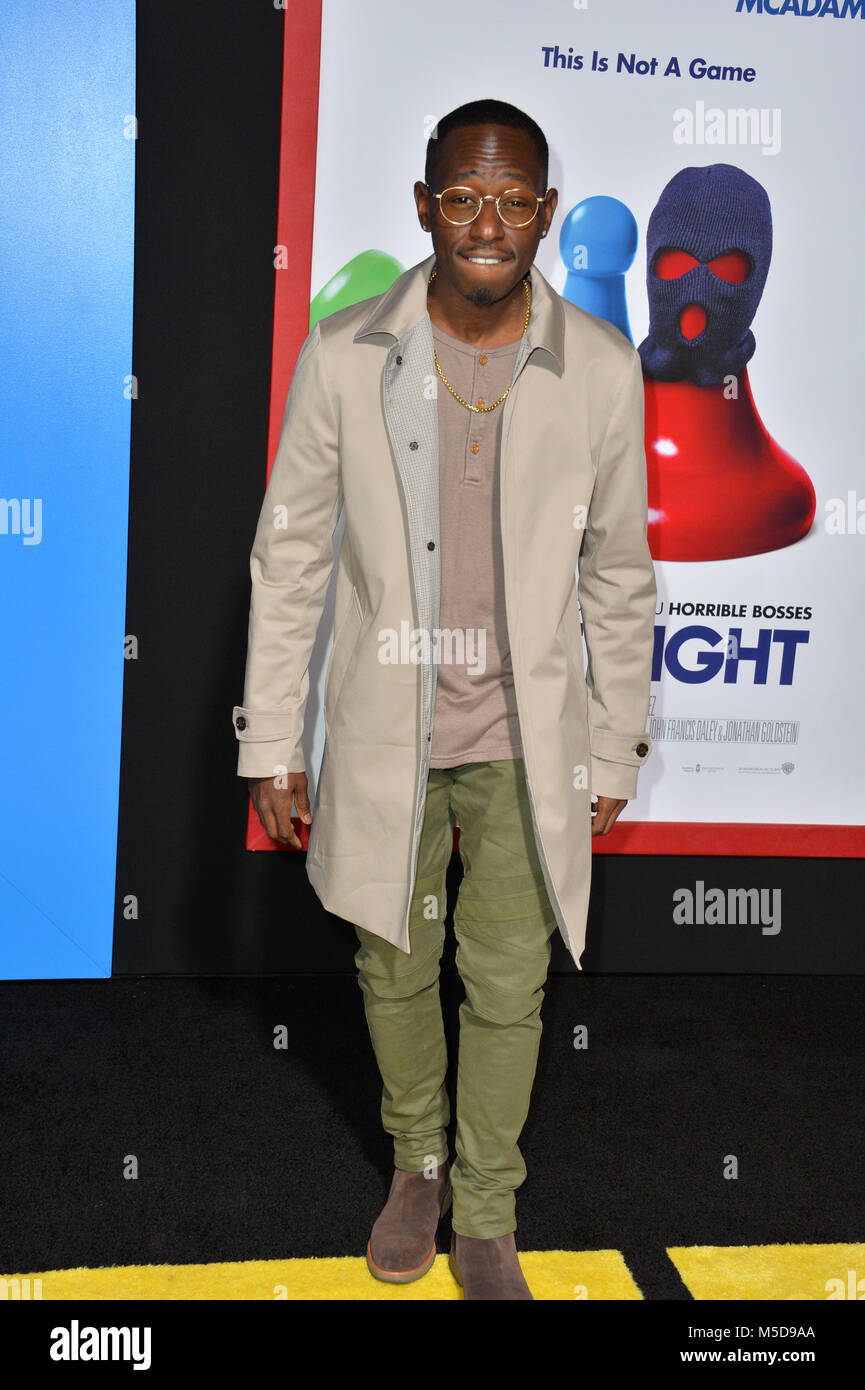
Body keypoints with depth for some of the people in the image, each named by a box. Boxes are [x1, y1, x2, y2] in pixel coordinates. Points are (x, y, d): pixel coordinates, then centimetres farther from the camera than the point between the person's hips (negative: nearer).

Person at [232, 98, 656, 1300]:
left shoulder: (602, 370, -5)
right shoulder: (343, 358, -7)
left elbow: (618, 575, 3)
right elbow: (290, 558, -1)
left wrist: (616, 749, 6)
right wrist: (270, 742, -1)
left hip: (526, 745, 0)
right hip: (384, 738, 1)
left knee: (508, 988, 9)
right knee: (394, 971, 17)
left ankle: (486, 1214, 32)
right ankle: (417, 1163, 43)